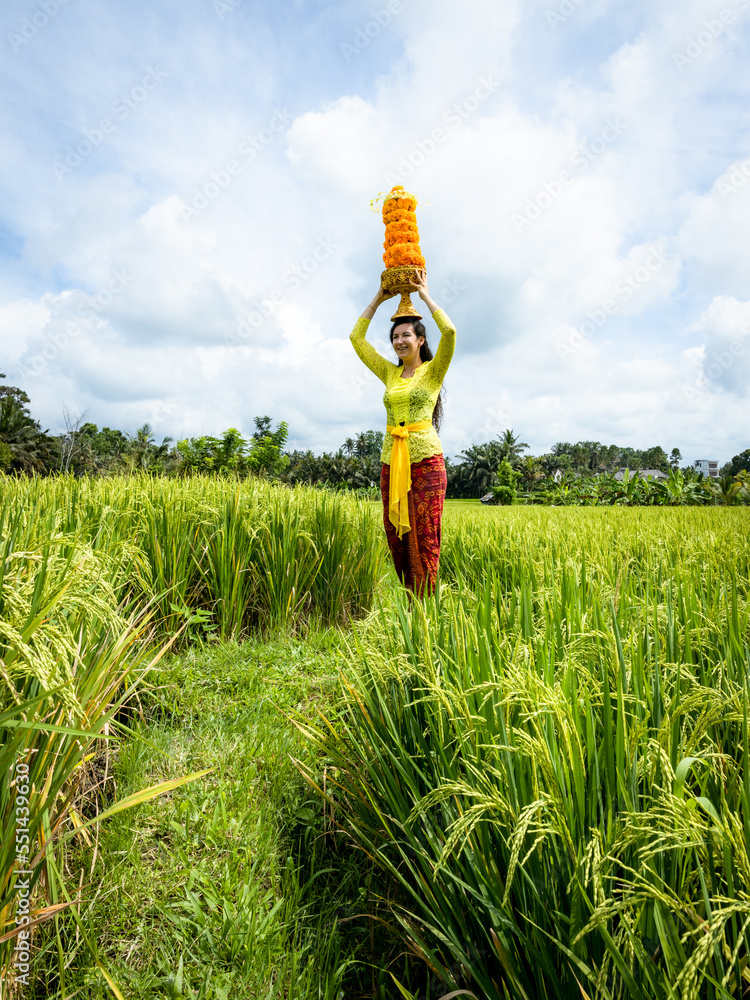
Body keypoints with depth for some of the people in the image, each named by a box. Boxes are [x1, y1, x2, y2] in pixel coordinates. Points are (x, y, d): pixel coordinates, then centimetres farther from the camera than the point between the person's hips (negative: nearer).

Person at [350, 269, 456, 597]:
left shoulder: (432, 371, 3)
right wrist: (378, 299, 16)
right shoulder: (389, 373, 15)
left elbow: (450, 332, -13)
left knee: (425, 539, -3)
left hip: (426, 461, -5)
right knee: (397, 538, 7)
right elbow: (356, 338, 17)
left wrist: (425, 295, -1)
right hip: (391, 462, 5)